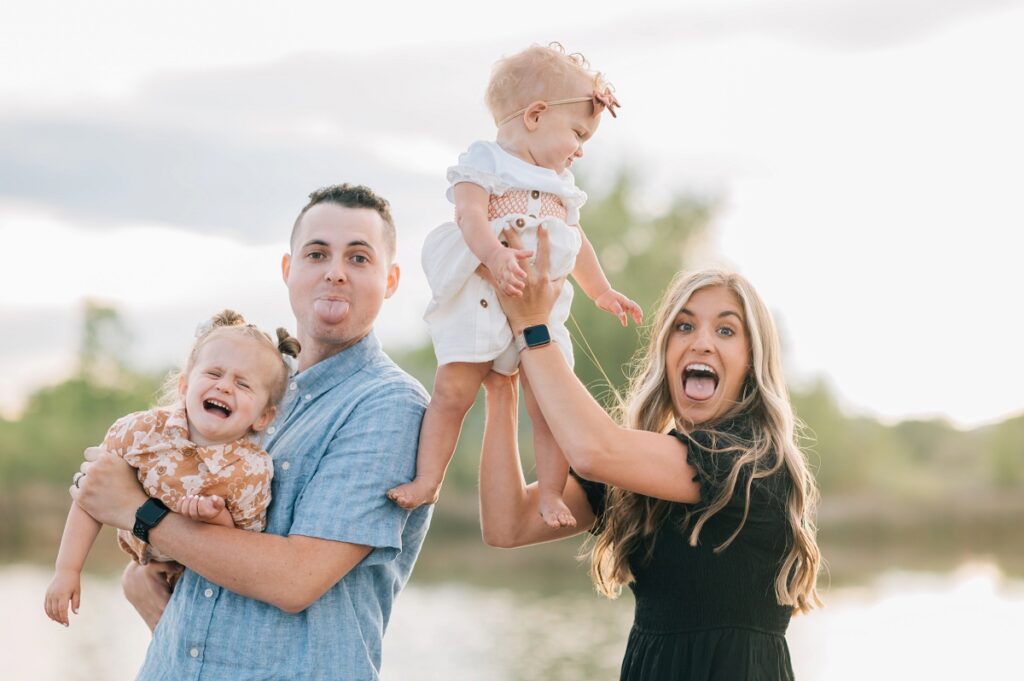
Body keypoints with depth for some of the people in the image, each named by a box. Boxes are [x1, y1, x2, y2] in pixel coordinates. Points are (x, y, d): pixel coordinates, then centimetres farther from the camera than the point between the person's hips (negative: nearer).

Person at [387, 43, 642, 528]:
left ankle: (551, 495, 4)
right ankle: (427, 480, -2)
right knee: (452, 391, -11)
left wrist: (601, 291, 40)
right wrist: (496, 256, -35)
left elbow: (578, 243, 34)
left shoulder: (561, 184, 22)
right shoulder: (483, 163, 0)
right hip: (480, 301, -5)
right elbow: (470, 215, -18)